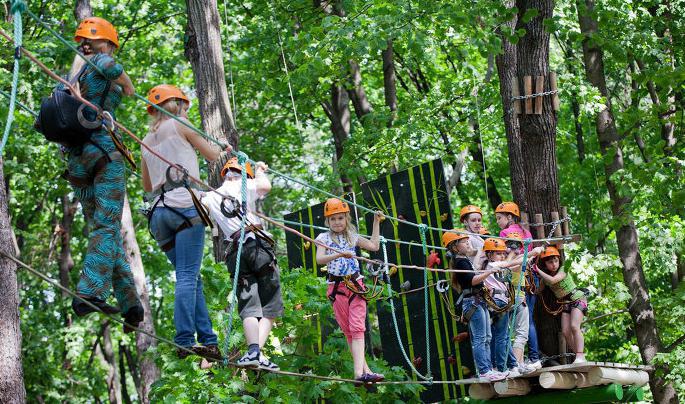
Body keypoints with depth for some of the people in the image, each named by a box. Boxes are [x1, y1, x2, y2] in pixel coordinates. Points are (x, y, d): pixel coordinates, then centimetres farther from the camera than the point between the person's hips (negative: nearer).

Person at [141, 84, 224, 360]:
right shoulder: (178, 126, 7)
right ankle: (184, 342, -23)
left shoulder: (147, 141, 23)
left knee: (191, 278, 8)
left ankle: (209, 341, 3)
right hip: (185, 206, -6)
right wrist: (225, 148, 33)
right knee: (188, 277, -13)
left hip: (158, 212, 6)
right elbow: (213, 156, 13)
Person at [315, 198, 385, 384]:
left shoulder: (352, 236, 11)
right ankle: (364, 368, 3)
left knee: (357, 328, -12)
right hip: (337, 287, -1)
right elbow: (319, 259, -16)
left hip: (355, 284, 1)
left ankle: (359, 372, -23)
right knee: (348, 331, 0)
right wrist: (340, 254, -30)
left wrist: (376, 222, 20)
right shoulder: (324, 238, 1)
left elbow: (374, 246, 19)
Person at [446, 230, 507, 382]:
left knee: (486, 338, 11)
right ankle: (484, 371, -11)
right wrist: (489, 272, -28)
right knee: (479, 339, -10)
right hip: (472, 302, -10)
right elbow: (471, 280, -24)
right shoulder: (460, 262, -12)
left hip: (479, 301, 10)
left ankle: (488, 368, 15)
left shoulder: (465, 260, 18)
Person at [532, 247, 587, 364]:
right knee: (565, 332, -7)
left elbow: (552, 280, -37)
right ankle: (579, 356, 1)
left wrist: (538, 270, -32)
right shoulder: (546, 276, 1)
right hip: (565, 304, 7)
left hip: (578, 299, -7)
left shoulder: (562, 270, -19)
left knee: (574, 326, -25)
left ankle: (580, 356, -30)